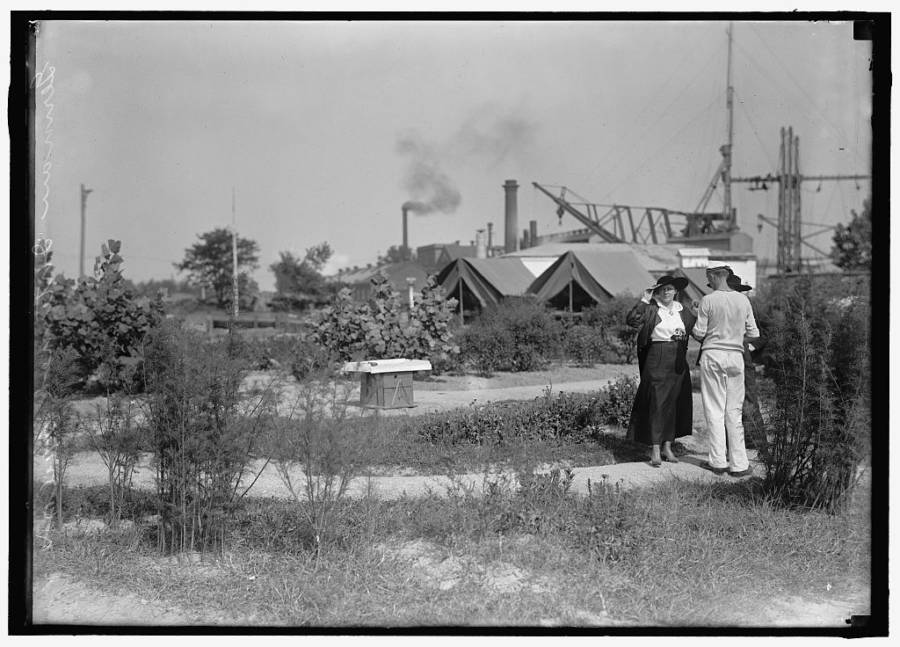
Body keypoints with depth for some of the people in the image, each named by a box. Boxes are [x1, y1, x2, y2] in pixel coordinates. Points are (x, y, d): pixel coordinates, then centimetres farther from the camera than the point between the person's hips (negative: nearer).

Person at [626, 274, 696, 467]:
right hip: (657, 360, -5)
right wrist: (644, 300, -20)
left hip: (678, 362, 6)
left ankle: (667, 447, 20)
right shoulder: (651, 309, -4)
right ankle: (655, 450, -5)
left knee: (676, 403, 9)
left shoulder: (683, 311, 12)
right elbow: (631, 320, -18)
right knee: (657, 403, -7)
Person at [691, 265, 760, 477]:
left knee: (714, 411, 4)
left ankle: (718, 461, 5)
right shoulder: (743, 300, 3)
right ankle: (738, 464, 6)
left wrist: (695, 332, 18)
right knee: (734, 412, 7)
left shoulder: (707, 300, -7)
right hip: (736, 356, 3)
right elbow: (753, 334, 7)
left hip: (712, 354, -3)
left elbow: (699, 333, -4)